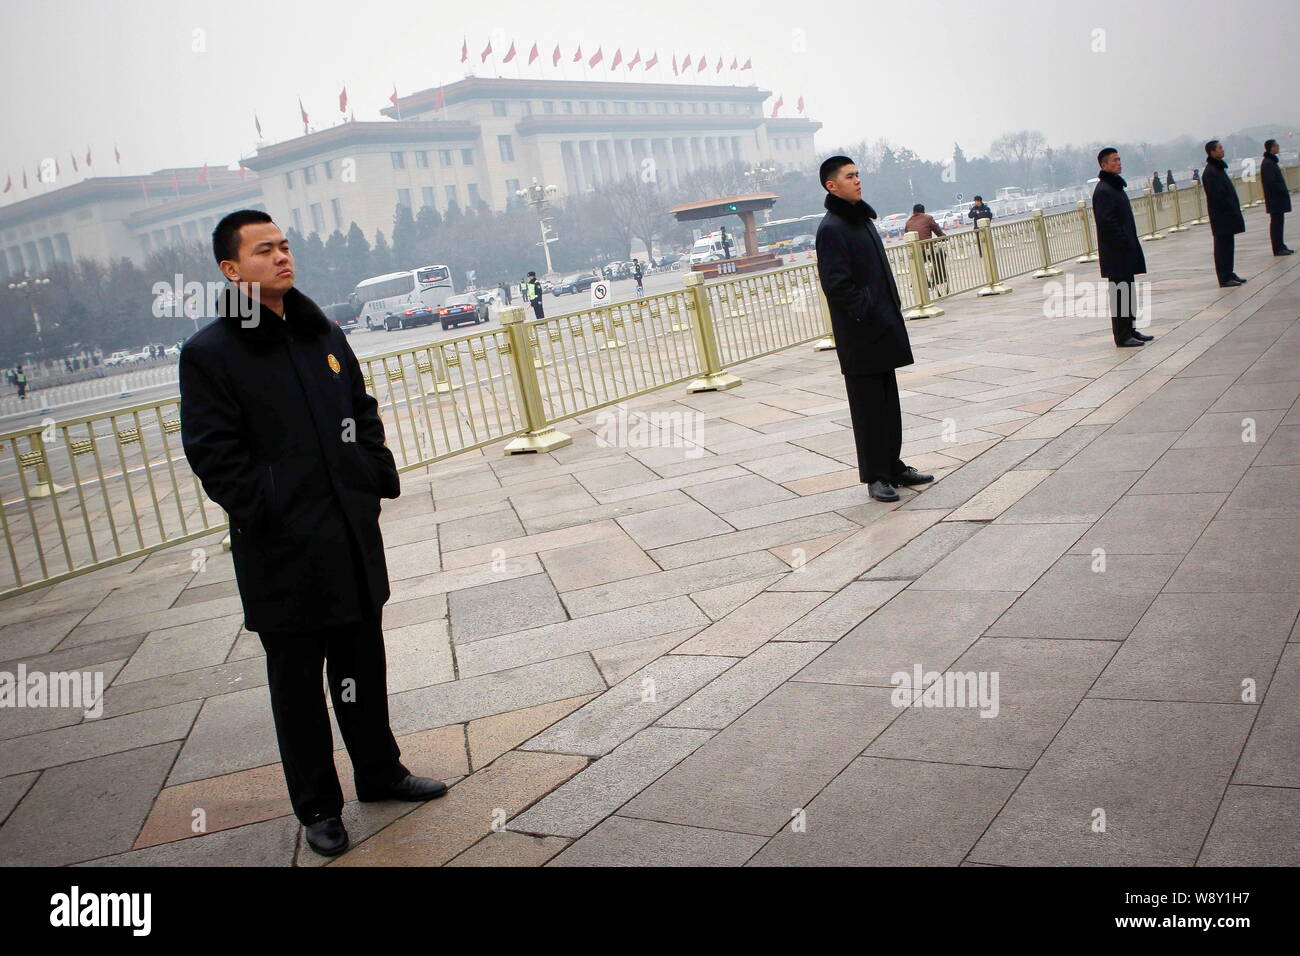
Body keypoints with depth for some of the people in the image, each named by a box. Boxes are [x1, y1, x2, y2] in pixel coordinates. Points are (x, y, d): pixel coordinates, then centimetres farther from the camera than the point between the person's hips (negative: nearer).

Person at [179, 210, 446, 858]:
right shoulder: (210, 353, -9)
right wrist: (264, 510, -18)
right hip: (281, 551, -5)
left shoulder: (323, 335, 10)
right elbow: (214, 455, -12)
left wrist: (380, 475, 7)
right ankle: (317, 806, 23)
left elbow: (363, 411, 17)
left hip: (354, 537, 6)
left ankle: (380, 773, 35)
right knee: (298, 684, 8)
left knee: (362, 664, 18)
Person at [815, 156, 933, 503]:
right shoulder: (831, 228, -13)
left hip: (884, 330, 9)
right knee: (868, 406, -1)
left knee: (888, 402, 14)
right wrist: (867, 315, -18)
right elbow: (837, 284, -19)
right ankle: (875, 476, 8)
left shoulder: (862, 219, 15)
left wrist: (891, 313, 13)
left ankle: (893, 467, 24)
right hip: (860, 336, -9)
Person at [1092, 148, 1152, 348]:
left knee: (1127, 292, 14)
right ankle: (1122, 337, -2)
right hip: (1115, 254, -10)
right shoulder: (1103, 191, -15)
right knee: (1118, 294, -6)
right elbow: (1107, 223, -21)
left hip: (1126, 251, 10)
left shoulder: (1116, 186, 17)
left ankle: (1129, 330, 22)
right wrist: (1125, 242, -19)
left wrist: (1131, 242, 16)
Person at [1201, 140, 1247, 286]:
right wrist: (1230, 209, -16)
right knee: (1222, 246, -5)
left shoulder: (1218, 168, 14)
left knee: (1227, 245, 14)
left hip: (1227, 216, 9)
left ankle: (1228, 274, 21)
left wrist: (1234, 210, 12)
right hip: (1221, 217, -9)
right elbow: (1216, 196, -21)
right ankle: (1224, 278, -1)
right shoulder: (1210, 172, -16)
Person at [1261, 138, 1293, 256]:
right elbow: (1270, 182, -21)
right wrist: (1284, 191, -14)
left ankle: (1281, 247, 17)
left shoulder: (1272, 161, 16)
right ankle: (1278, 249, -3)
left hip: (1278, 199, 10)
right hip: (1274, 199, -10)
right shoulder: (1268, 163, -16)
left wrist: (1284, 190, 12)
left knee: (1278, 223, 12)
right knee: (1276, 223, -6)